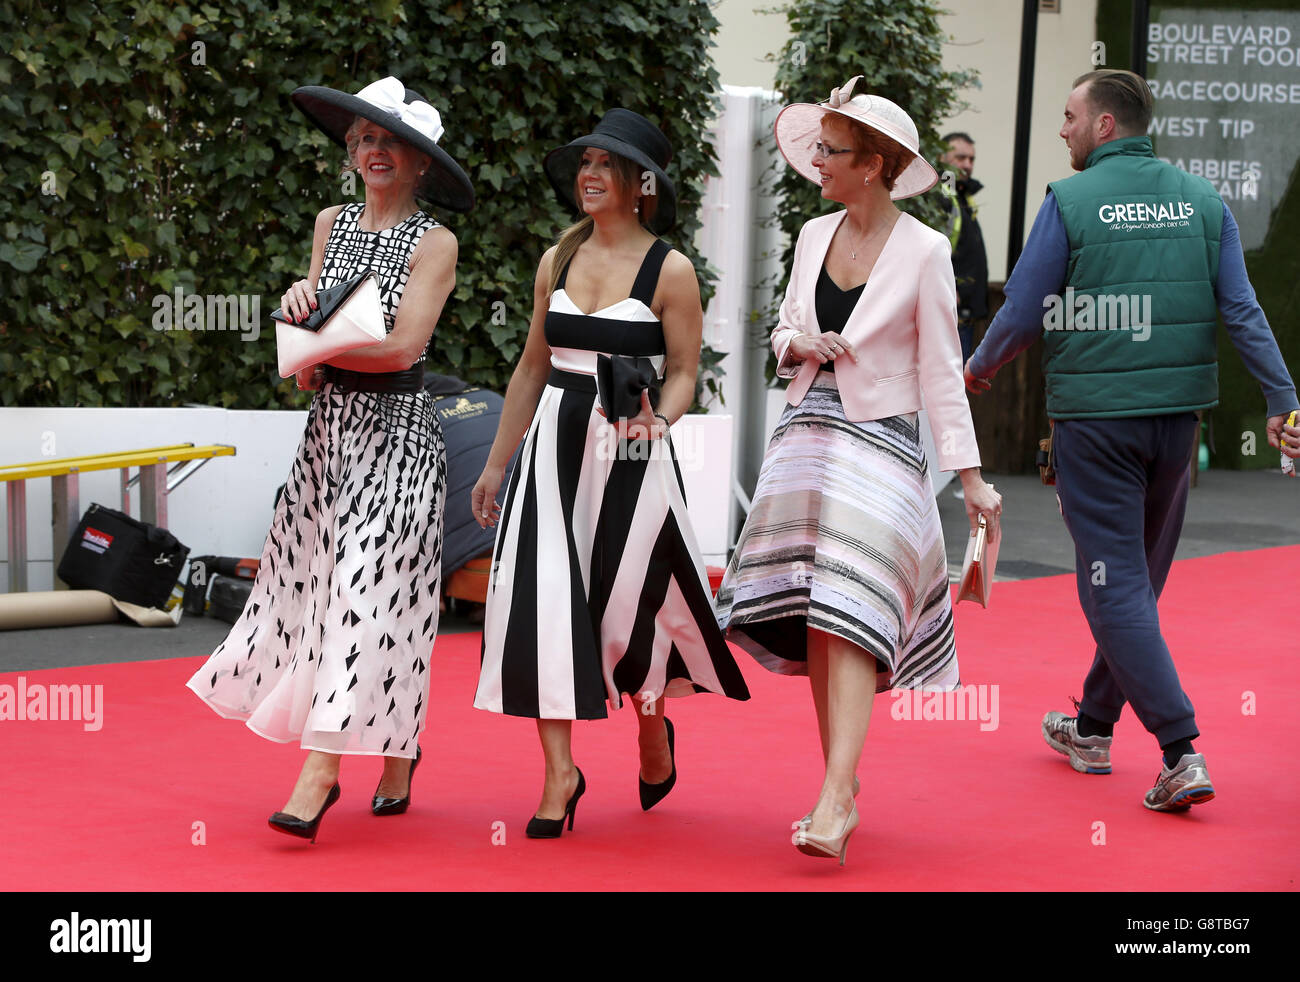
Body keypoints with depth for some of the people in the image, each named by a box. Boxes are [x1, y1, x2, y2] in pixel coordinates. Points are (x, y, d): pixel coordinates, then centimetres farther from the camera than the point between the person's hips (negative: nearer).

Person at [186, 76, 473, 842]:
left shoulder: (434, 243, -7)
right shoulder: (333, 224, 11)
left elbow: (401, 346, -15)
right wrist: (300, 303, -9)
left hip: (395, 431, -6)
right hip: (331, 426, 6)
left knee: (369, 592, -9)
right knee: (313, 583, 5)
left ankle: (319, 776, -11)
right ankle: (397, 748, 15)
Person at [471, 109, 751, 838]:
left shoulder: (670, 271, -5)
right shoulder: (557, 261, 9)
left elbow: (683, 374, -3)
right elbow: (532, 368, 14)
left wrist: (655, 418, -25)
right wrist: (497, 464, 16)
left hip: (630, 453, -4)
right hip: (555, 442, 4)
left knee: (623, 601, 2)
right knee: (544, 596, -6)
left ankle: (653, 731, 33)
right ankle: (561, 773, 1)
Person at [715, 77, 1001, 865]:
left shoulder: (924, 252, -7)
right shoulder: (816, 235, 9)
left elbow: (942, 371, -5)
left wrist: (971, 478, -9)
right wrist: (796, 341, -5)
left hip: (881, 444, -6)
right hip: (807, 435, 6)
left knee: (848, 617, -16)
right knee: (813, 621, 5)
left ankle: (837, 801, -19)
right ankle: (841, 783, 15)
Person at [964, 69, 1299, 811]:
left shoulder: (1071, 201, -7)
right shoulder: (1203, 200, 6)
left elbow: (1023, 314, -4)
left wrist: (980, 370, 14)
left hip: (1095, 418, -5)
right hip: (1176, 416, 5)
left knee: (1117, 587, -3)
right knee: (1138, 578, 17)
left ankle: (1183, 752, -13)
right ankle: (1093, 728, 32)